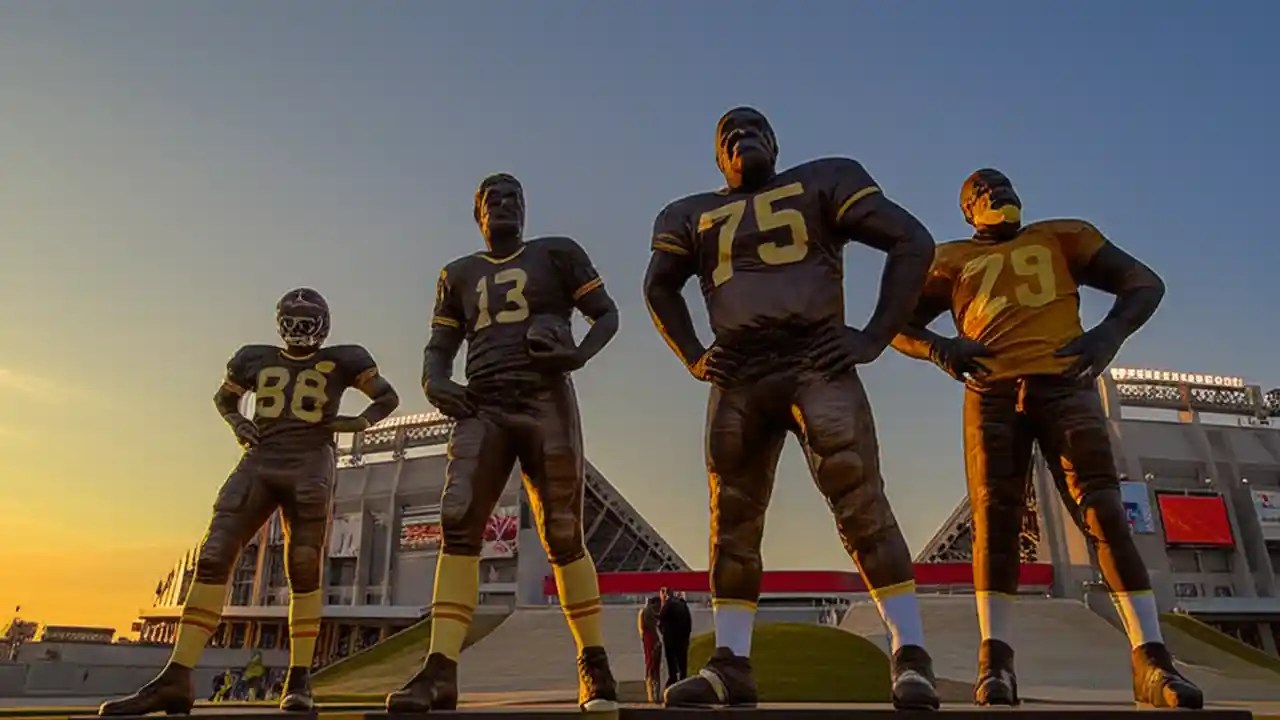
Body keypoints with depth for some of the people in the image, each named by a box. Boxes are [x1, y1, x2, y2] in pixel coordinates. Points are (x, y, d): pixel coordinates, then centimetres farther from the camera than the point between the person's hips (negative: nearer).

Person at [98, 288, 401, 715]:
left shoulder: (341, 361, 8)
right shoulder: (256, 360, 17)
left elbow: (389, 397, 15)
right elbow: (223, 396, 35)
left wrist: (361, 422, -4)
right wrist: (236, 422, 13)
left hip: (310, 466, -3)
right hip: (259, 463, 3)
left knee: (304, 571, -7)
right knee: (213, 558, -9)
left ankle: (299, 679, 1)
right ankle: (176, 679, -8)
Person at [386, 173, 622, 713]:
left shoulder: (556, 254, 10)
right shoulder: (459, 274, 20)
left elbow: (607, 314, 9)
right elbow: (440, 346, 19)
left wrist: (579, 354, -12)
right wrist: (434, 380, -5)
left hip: (546, 402, -3)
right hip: (483, 407, 3)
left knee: (563, 536, -3)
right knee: (458, 525, -13)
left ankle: (594, 664, 9)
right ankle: (440, 670, -13)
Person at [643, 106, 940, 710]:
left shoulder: (821, 183, 11)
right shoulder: (693, 216, 19)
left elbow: (912, 241, 6)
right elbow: (659, 286, 31)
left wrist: (875, 337, -4)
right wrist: (693, 358, 15)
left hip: (817, 362, -3)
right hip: (738, 377, 4)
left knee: (861, 503, -13)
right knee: (732, 519, 1)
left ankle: (910, 656, -7)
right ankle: (730, 663, 6)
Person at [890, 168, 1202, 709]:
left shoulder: (1061, 236, 21)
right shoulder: (953, 259, 20)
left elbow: (1143, 282, 16)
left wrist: (1111, 332, -5)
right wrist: (938, 347, -7)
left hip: (1063, 383, 0)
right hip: (991, 392, 0)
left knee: (1103, 508, -11)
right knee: (993, 515, -9)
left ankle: (1151, 659, -8)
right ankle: (996, 659, -9)